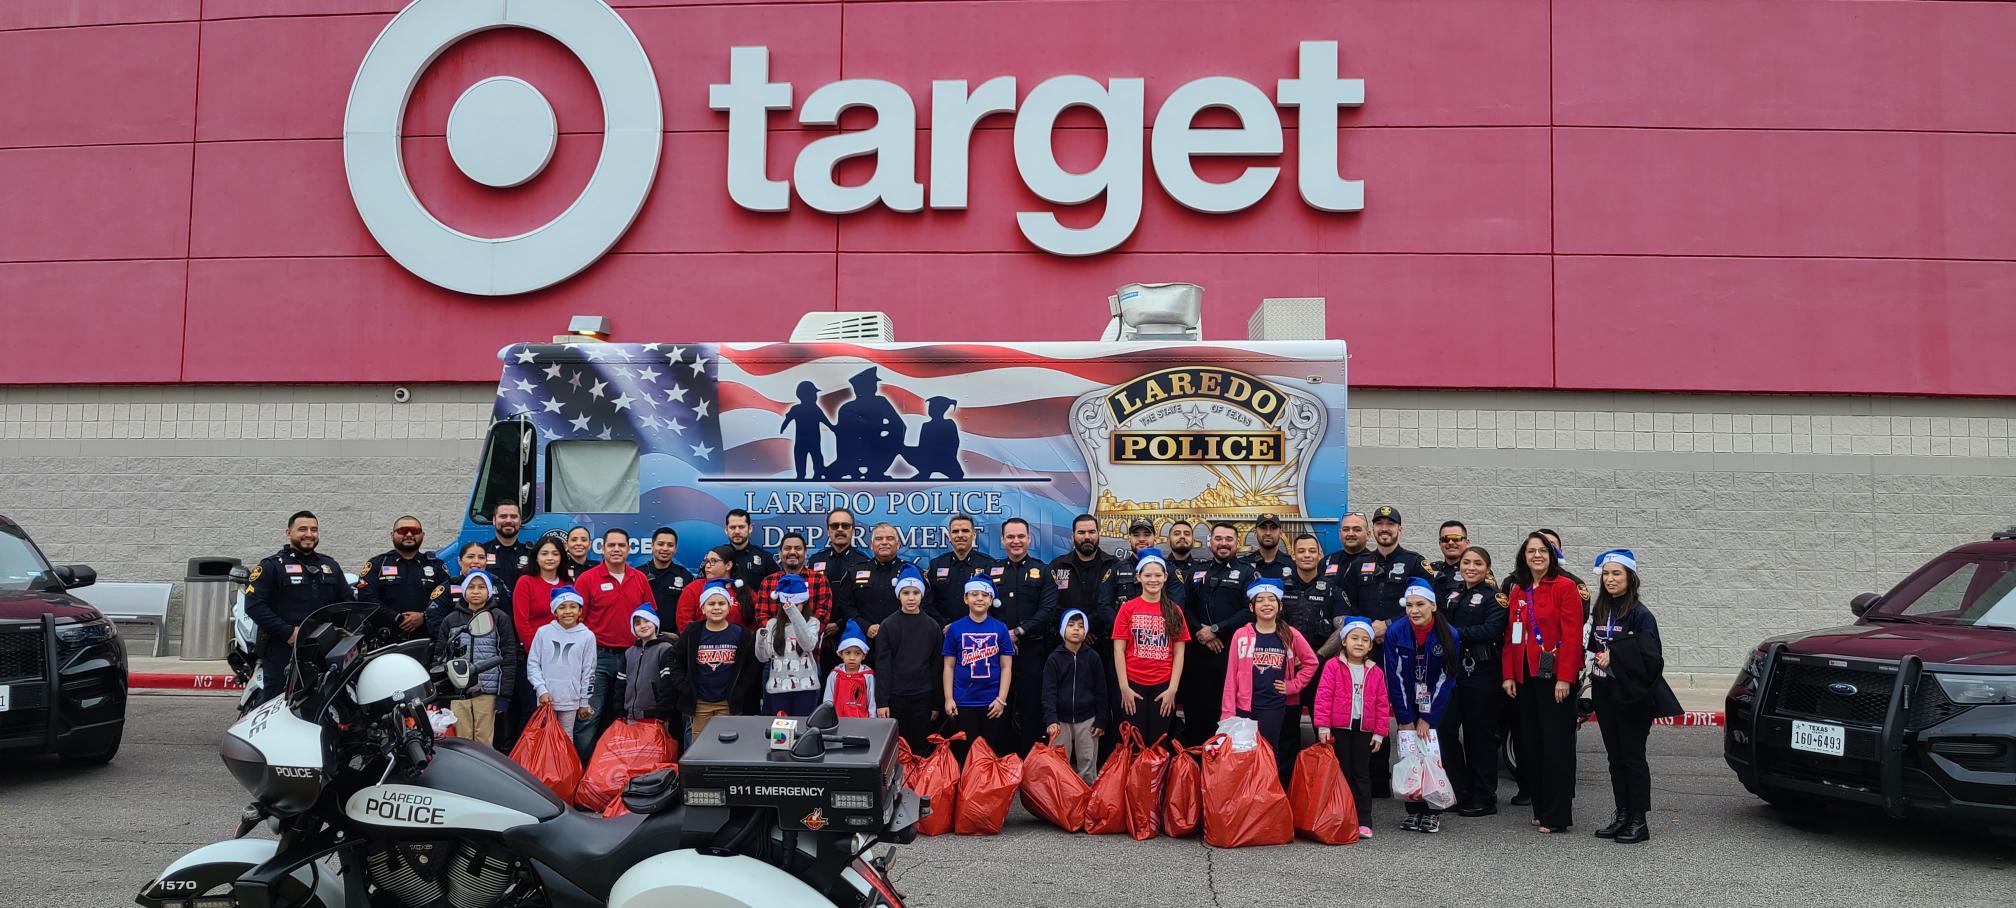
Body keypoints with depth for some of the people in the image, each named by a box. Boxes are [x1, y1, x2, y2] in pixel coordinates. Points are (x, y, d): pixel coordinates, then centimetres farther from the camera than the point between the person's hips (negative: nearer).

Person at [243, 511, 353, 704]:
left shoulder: (330, 565, 18)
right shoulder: (272, 565, 2)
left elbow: (347, 599, 22)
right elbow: (254, 605, -8)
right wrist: (288, 632, -15)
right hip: (282, 654, -4)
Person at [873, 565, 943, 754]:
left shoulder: (932, 627, 4)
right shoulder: (888, 625, -1)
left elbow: (936, 666, 5)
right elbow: (883, 665, -3)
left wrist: (936, 703, 4)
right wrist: (881, 701, -9)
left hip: (923, 696, 1)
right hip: (896, 696, -1)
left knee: (921, 749, 5)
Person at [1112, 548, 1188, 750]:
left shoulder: (1174, 611, 4)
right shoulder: (1128, 609, 0)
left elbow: (1179, 653, 3)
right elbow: (1119, 650, -1)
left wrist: (1173, 689, -4)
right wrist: (1124, 687, -7)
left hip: (1163, 686, 1)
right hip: (1134, 685, -1)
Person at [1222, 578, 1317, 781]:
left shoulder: (1290, 635, 1)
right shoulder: (1241, 635, -1)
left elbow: (1311, 662, 15)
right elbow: (1231, 675, 0)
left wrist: (1293, 685, 5)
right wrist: (1227, 713, -4)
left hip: (1274, 708, 0)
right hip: (1244, 707, 0)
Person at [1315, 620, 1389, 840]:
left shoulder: (1376, 672, 5)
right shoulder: (1333, 666, -4)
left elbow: (1382, 704, 7)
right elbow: (1324, 696, -7)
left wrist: (1379, 733, 3)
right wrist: (1323, 726, -12)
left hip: (1364, 730, 2)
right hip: (1339, 728, -2)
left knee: (1361, 774, 7)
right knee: (1341, 772, 6)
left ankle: (1363, 821, 11)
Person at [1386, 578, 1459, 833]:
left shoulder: (1449, 636, -14)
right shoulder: (1395, 634, -12)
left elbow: (1446, 680, -11)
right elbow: (1395, 679, -10)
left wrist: (1428, 719, -12)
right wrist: (1405, 720, -11)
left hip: (1437, 707, -1)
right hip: (1407, 707, 1)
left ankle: (1432, 812, 4)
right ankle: (1413, 810, 9)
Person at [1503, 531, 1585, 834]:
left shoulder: (1565, 587, -6)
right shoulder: (1518, 590, 13)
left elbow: (1572, 635, -12)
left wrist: (1565, 678, -17)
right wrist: (1509, 674, 7)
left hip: (1554, 675, -6)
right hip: (1525, 676, 6)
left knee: (1556, 743, -4)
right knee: (1531, 742, 9)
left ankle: (1557, 816, 2)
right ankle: (1540, 808, 20)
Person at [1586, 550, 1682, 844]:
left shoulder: (1640, 614, -11)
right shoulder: (1600, 612, 10)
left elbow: (1649, 656, -19)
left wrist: (1613, 656, -19)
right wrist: (1596, 663, 4)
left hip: (1632, 697, -7)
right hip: (1606, 695, 7)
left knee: (1633, 756, -1)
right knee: (1615, 757, 11)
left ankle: (1639, 821, 6)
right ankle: (1622, 816, 19)